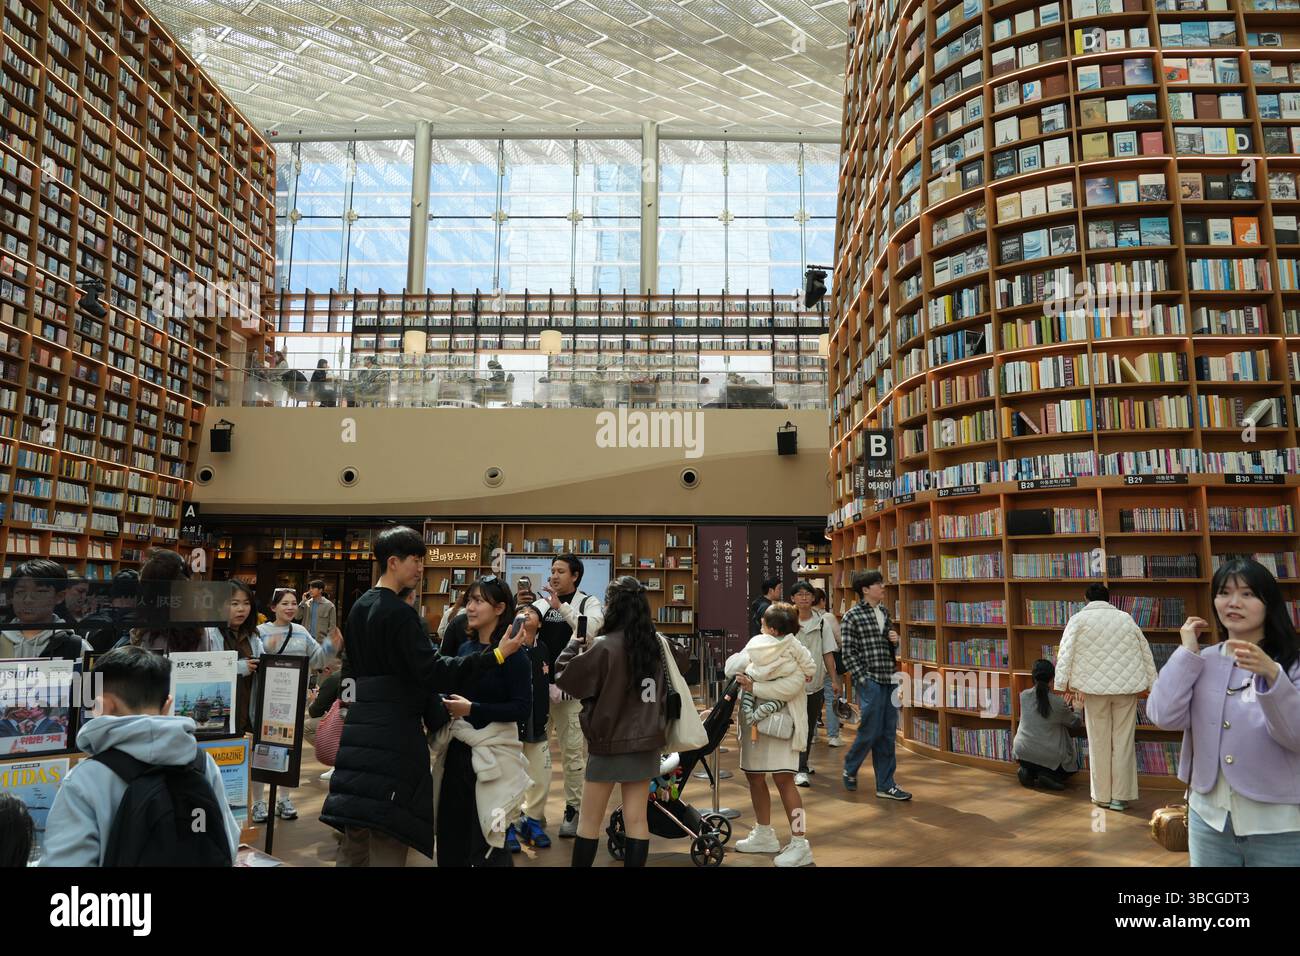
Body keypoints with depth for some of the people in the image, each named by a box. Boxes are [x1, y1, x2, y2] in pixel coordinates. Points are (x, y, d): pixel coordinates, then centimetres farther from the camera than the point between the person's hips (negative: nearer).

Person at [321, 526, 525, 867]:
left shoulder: (359, 608, 12)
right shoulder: (399, 613, -16)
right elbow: (433, 673, -24)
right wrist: (497, 655, -25)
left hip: (359, 729, 9)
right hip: (393, 736, -9)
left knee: (355, 843, 15)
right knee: (387, 844, -2)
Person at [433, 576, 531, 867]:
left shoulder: (512, 653, -11)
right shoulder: (465, 649, 6)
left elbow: (522, 708, -16)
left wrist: (472, 709, -20)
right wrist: (447, 704, -4)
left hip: (492, 755, -6)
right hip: (458, 751, 6)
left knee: (485, 843, 3)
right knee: (451, 835, 12)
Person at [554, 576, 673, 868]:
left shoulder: (604, 646, -17)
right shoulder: (655, 644, 0)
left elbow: (565, 677, -9)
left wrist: (577, 641, 6)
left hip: (610, 741, -5)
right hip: (646, 741, 5)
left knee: (589, 820, 9)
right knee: (637, 819, 10)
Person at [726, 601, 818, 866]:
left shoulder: (793, 654, -11)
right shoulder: (757, 646, 9)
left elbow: (789, 687, -23)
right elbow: (731, 668, 13)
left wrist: (753, 687, -21)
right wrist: (742, 678, -8)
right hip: (754, 720, 8)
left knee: (783, 778, -10)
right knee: (754, 775, 13)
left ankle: (800, 844, -2)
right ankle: (764, 835, 29)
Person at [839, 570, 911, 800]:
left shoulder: (884, 612, 13)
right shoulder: (852, 617, -8)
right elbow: (848, 654, -9)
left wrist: (895, 641, 1)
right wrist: (862, 681, -13)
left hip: (889, 681, 7)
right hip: (870, 681, -7)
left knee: (888, 734, 8)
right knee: (870, 732, -2)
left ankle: (885, 785, 16)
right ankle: (850, 770, 23)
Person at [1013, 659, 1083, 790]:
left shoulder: (1023, 696, -4)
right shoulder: (1058, 702, -14)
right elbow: (1075, 722, 4)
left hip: (1022, 754, 4)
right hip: (1048, 757, -4)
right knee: (1072, 765, 25)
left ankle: (1027, 772, 8)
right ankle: (1048, 776, -2)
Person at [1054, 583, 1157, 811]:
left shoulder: (1078, 619, 2)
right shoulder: (1125, 618, 10)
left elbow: (1065, 653, -7)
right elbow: (1146, 652, 11)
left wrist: (1062, 683, -7)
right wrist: (1152, 684, 17)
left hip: (1095, 687, -2)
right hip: (1126, 687, 2)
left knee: (1099, 742, 6)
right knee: (1123, 741, 6)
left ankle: (1102, 795, 13)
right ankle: (1120, 796, 8)